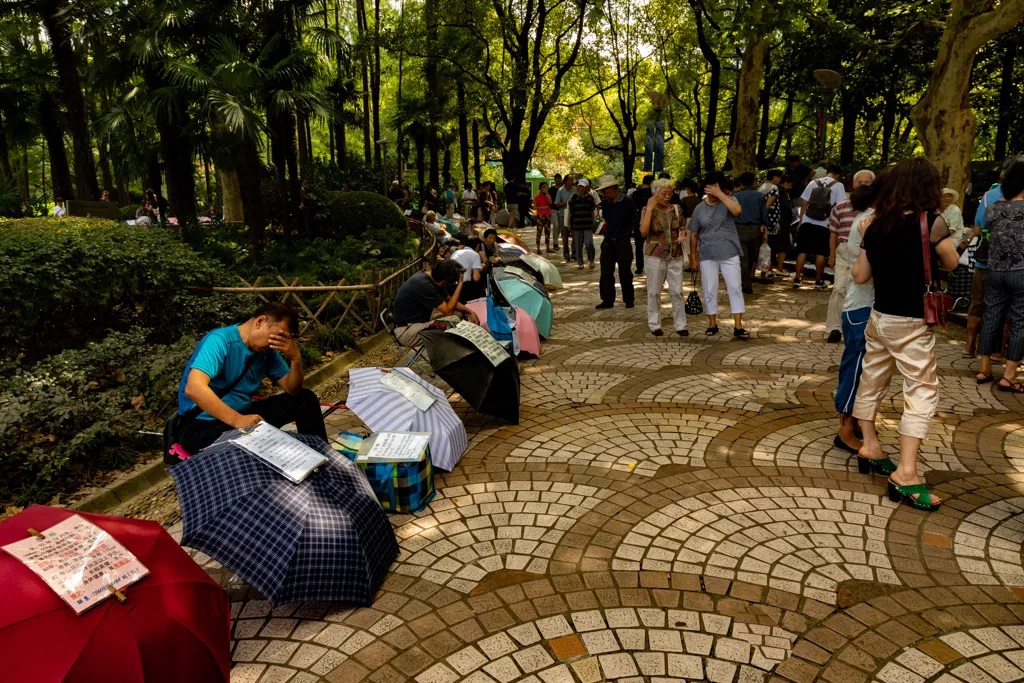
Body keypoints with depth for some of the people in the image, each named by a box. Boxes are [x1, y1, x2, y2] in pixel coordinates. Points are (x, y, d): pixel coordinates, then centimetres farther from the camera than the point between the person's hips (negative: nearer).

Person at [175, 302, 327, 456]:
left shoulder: (266, 351, 0)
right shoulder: (219, 340, -22)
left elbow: (292, 390, 3)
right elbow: (194, 388, -36)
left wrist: (295, 358, -16)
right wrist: (237, 420, -42)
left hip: (240, 413, 8)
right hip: (201, 425, -8)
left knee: (305, 399, 2)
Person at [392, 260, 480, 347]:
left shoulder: (433, 277, 1)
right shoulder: (423, 284, -28)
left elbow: (449, 300, 13)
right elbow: (448, 311, -24)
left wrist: (470, 312, 0)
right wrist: (460, 284, -22)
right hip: (406, 330, -10)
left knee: (459, 313, 6)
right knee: (453, 321, -22)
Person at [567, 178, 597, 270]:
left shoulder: (590, 198, 5)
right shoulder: (574, 198, 4)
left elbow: (592, 211, 13)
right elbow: (570, 212, 8)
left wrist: (592, 222, 12)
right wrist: (569, 223, 5)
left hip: (588, 225, -1)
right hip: (576, 225, 1)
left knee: (589, 243, -11)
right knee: (578, 245, 4)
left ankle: (591, 260, 10)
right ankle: (580, 263, 15)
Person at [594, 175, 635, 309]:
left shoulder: (627, 202, -9)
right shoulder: (605, 202, 5)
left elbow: (633, 221, -3)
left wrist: (627, 234, -2)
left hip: (623, 242, -5)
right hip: (608, 242, 5)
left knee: (625, 273, 4)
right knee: (606, 273, 5)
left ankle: (628, 300, 16)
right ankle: (607, 300, 12)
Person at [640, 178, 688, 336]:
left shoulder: (676, 208, 6)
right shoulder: (647, 210, -5)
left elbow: (682, 227, 18)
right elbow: (644, 231, -19)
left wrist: (682, 234, -5)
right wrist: (650, 209, -19)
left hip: (675, 255, 3)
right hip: (655, 256, -3)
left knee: (677, 291, 3)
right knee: (654, 292, 5)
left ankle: (680, 325, 12)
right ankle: (655, 325, 17)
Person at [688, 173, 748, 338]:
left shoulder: (727, 202, -1)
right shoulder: (699, 209, 3)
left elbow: (737, 210, -24)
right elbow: (694, 234, 7)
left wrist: (720, 194, -21)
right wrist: (693, 257, 4)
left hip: (729, 253, -1)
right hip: (707, 255, 1)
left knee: (735, 288, -2)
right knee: (710, 290, 6)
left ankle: (738, 326, 3)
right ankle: (712, 324, 19)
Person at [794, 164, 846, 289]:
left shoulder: (813, 183, 8)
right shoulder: (838, 186, -1)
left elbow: (804, 203, 8)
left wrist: (801, 220, 13)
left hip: (807, 222, 2)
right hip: (824, 224, -2)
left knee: (802, 251, 6)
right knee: (820, 253, 7)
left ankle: (797, 279, 4)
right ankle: (818, 281, 14)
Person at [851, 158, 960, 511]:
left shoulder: (877, 225, 1)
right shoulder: (930, 221, -14)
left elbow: (860, 275, 6)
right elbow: (952, 263, 1)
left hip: (879, 316, 6)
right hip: (911, 323, -6)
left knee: (872, 381, 17)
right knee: (922, 390, 0)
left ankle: (870, 447, 32)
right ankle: (906, 472, -4)